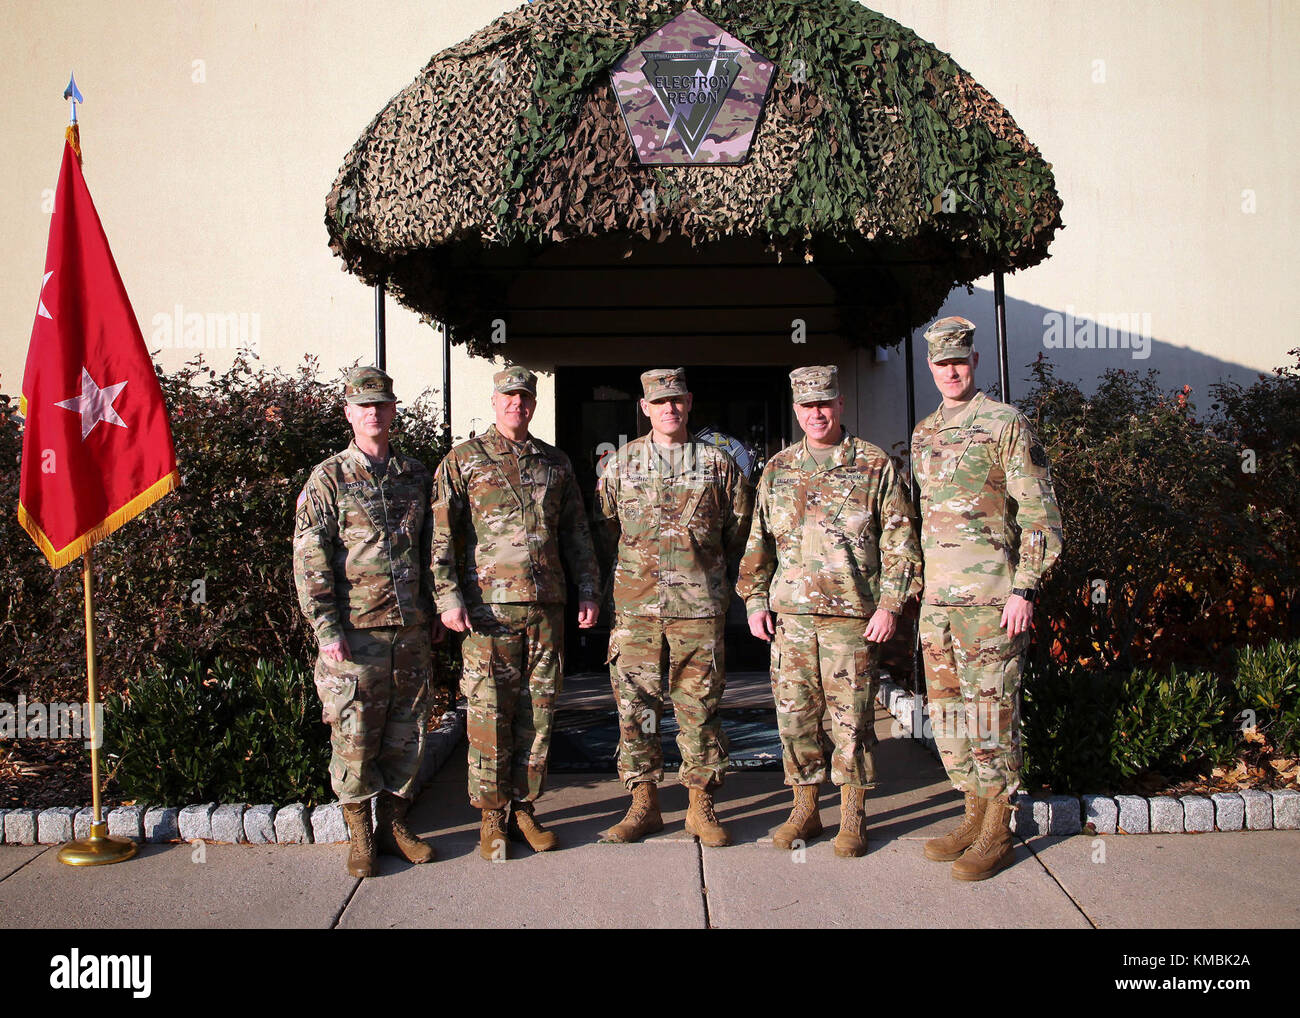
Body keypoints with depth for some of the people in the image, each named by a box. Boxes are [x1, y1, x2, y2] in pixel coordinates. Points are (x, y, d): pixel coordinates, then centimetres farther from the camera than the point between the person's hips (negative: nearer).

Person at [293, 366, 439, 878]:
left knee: (407, 734, 10)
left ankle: (394, 822, 25)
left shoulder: (417, 476, 11)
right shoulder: (328, 480, -2)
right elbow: (309, 562, -6)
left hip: (412, 630, 4)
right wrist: (327, 630, -13)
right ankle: (359, 834, 18)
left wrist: (434, 615, 14)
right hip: (355, 633, -4)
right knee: (354, 738, 2)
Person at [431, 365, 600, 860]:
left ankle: (524, 808, 21)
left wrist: (588, 589, 10)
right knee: (490, 715, 0)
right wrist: (448, 597, -12)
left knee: (537, 713, 8)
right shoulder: (463, 460, 3)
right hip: (489, 608, -3)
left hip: (546, 608, 4)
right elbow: (442, 535, -3)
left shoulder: (556, 463, 14)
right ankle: (492, 818, 13)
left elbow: (576, 533, 17)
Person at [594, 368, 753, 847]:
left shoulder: (716, 462, 6)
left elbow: (740, 525, 14)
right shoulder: (621, 463, 8)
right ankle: (644, 805, 15)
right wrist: (632, 568, 11)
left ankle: (701, 807, 15)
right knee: (635, 707, 3)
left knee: (699, 708, 3)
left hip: (699, 607, -1)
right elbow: (603, 527, 15)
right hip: (636, 607, 1)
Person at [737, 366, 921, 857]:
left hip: (853, 614, -3)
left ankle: (851, 819, 15)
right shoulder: (777, 470, 12)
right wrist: (754, 600, 8)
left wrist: (890, 604, -7)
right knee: (794, 714, 6)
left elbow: (899, 540, 1)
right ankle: (804, 809, 20)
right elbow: (758, 542, 16)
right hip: (790, 613, 3)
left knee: (851, 717, 2)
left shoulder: (874, 465, 2)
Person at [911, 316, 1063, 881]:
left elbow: (1041, 515, -8)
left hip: (989, 594, -7)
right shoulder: (923, 434, 15)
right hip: (937, 595, 7)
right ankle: (975, 813, 25)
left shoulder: (1007, 425, -5)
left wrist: (1025, 588, -15)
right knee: (946, 711, 11)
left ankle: (998, 833, 10)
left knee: (989, 709, -1)